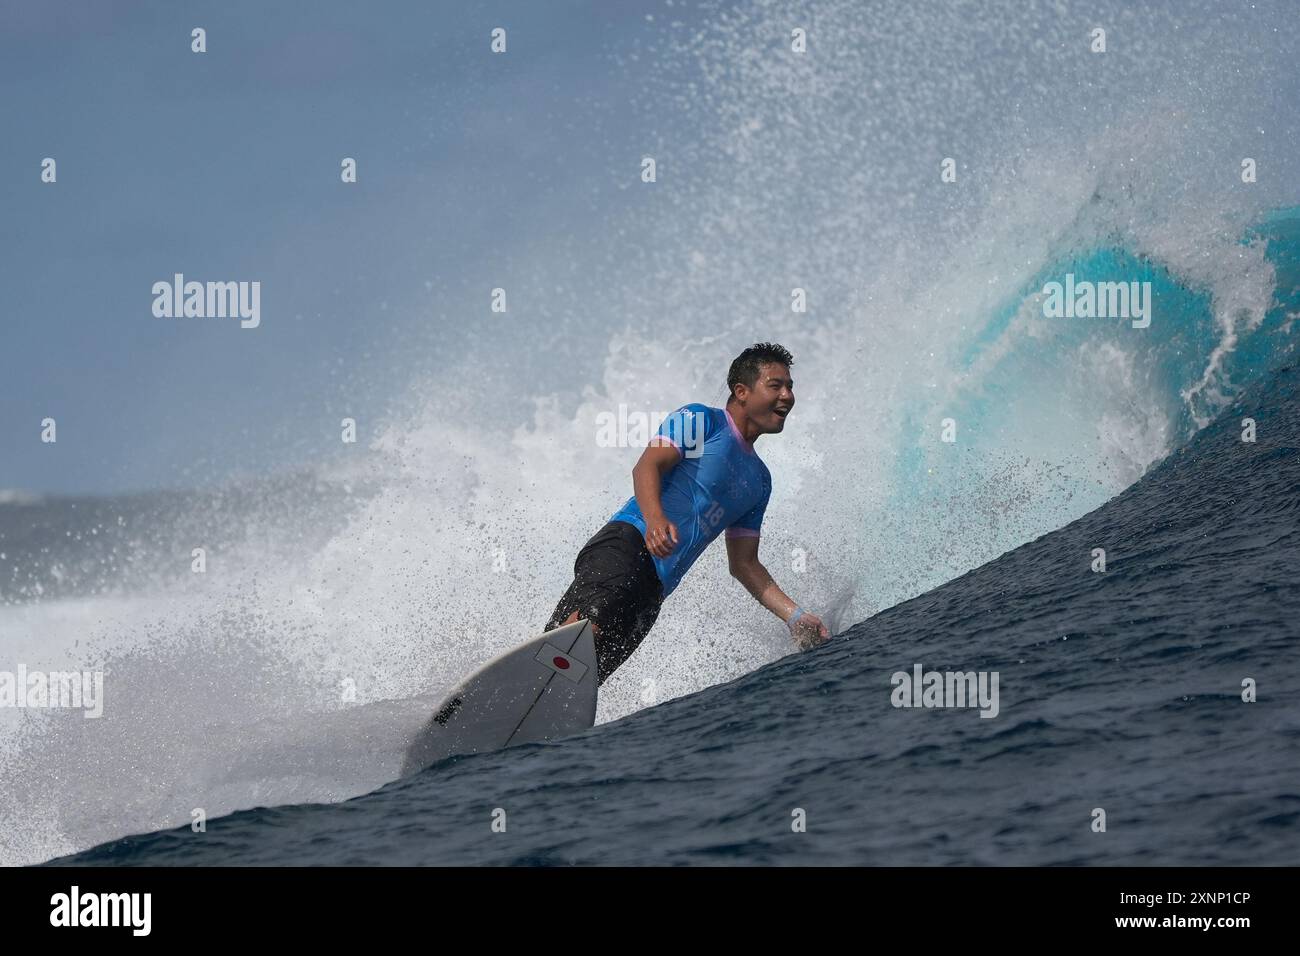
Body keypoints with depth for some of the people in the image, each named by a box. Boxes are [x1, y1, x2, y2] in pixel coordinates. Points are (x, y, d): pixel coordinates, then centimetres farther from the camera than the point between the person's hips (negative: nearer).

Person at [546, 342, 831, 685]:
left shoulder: (759, 480, 29)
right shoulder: (701, 419, 8)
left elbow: (744, 564, 30)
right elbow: (647, 467, -7)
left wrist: (796, 616, 18)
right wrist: (655, 520, -28)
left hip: (654, 590, 7)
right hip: (628, 543, -7)